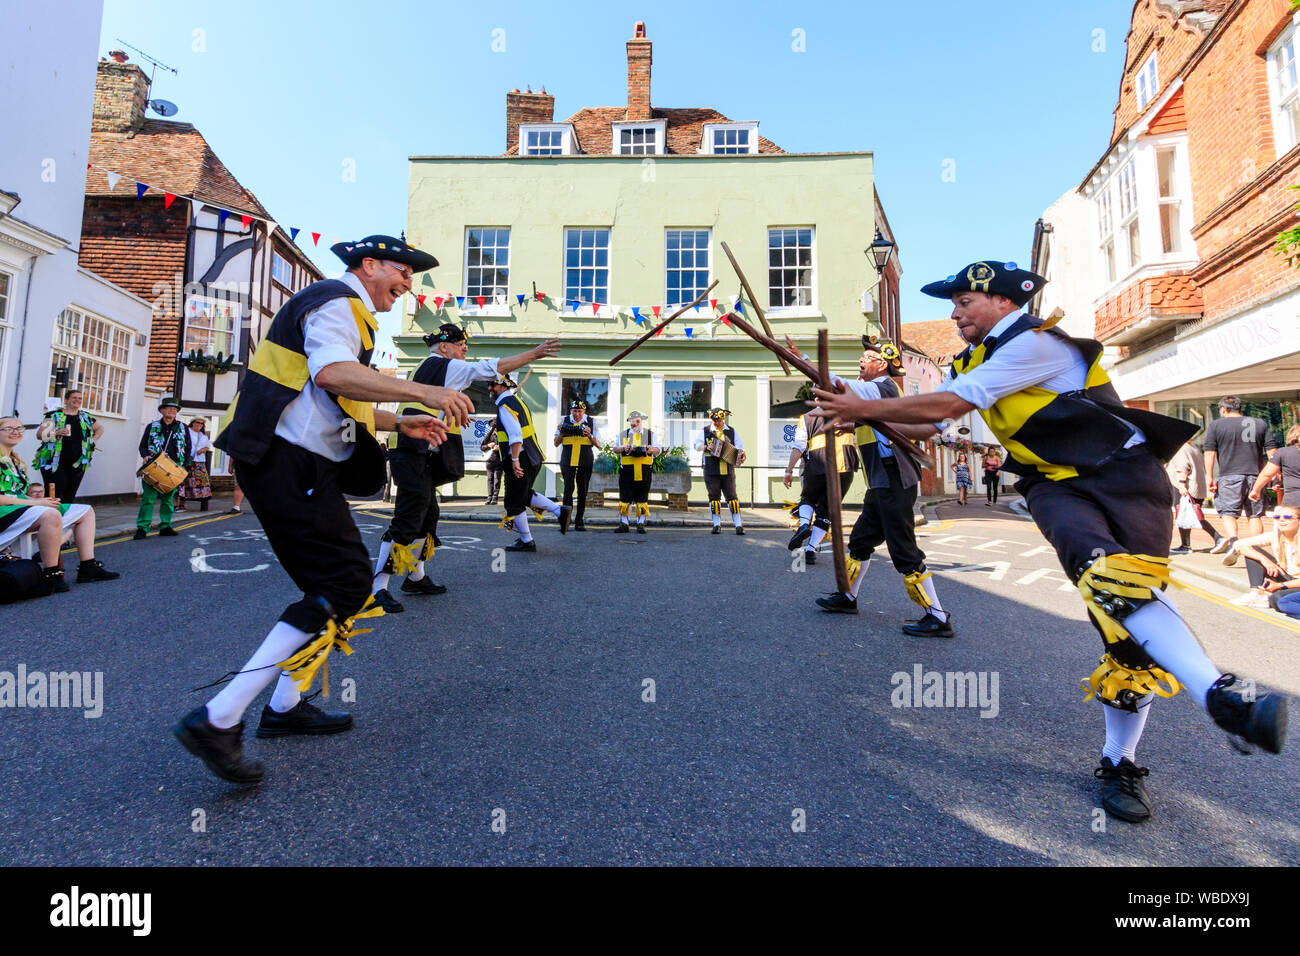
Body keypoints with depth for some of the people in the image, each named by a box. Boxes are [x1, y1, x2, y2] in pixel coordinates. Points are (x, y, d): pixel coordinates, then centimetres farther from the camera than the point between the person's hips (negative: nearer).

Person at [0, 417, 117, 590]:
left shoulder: (15, 461, 23)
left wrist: (41, 501, 4)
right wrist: (35, 503, -18)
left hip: (21, 505, 10)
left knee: (86, 511, 5)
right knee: (51, 515, -40)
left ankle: (88, 567, -7)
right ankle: (51, 575, -32)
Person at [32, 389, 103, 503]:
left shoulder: (86, 417, 13)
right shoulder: (54, 415, 2)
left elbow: (100, 428, 31)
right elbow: (39, 434, -2)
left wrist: (93, 441, 15)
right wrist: (56, 433, -19)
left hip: (77, 462, 4)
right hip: (55, 462, -3)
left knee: (70, 496, 3)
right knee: (55, 493, -12)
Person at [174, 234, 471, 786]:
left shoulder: (346, 311, 29)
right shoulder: (336, 300, -5)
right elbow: (332, 372, -27)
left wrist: (400, 424, 21)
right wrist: (421, 391, -31)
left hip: (303, 465, 11)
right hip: (289, 463, -11)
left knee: (335, 580, 13)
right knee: (345, 585, -15)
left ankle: (286, 705, 24)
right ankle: (217, 719, -10)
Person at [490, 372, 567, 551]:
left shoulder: (505, 405, -14)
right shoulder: (516, 401, 16)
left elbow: (515, 435, -25)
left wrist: (515, 460, -26)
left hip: (520, 461, -10)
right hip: (533, 458, 10)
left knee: (514, 503, 3)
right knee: (525, 494, 23)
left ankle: (527, 542, 13)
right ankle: (560, 511, 13)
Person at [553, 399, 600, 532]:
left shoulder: (591, 423, 6)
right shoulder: (564, 421, 7)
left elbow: (598, 445, 3)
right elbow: (556, 443, 9)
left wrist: (590, 435, -15)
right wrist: (561, 432, -9)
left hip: (585, 461, 1)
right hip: (568, 459, -1)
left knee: (582, 490, 3)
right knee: (569, 488, -12)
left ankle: (579, 521, 12)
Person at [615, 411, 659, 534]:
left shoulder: (650, 434, 14)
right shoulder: (623, 434, 15)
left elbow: (658, 449, 9)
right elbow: (615, 449, 11)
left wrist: (651, 450, -13)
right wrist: (623, 448, -10)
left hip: (644, 471, 0)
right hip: (627, 471, 0)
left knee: (642, 498, 1)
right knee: (624, 497, -1)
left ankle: (641, 524, 8)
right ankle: (623, 524, 6)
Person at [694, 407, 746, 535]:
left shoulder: (731, 431, 11)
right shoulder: (706, 431, 8)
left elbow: (739, 445, 6)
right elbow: (697, 445, 3)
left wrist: (741, 453, -15)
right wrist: (706, 447, -17)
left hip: (728, 470, 0)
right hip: (711, 470, 0)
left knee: (732, 496, -2)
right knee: (714, 496, 3)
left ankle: (738, 525, 1)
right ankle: (717, 525, 11)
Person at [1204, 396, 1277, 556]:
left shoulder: (1216, 425, 2)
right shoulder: (1261, 424, 13)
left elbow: (1209, 453, -5)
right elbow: (1272, 451, 8)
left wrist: (1210, 477, -5)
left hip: (1230, 476, -4)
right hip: (1256, 476, 4)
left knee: (1228, 512, -2)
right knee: (1254, 515, 9)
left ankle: (1233, 540, -24)